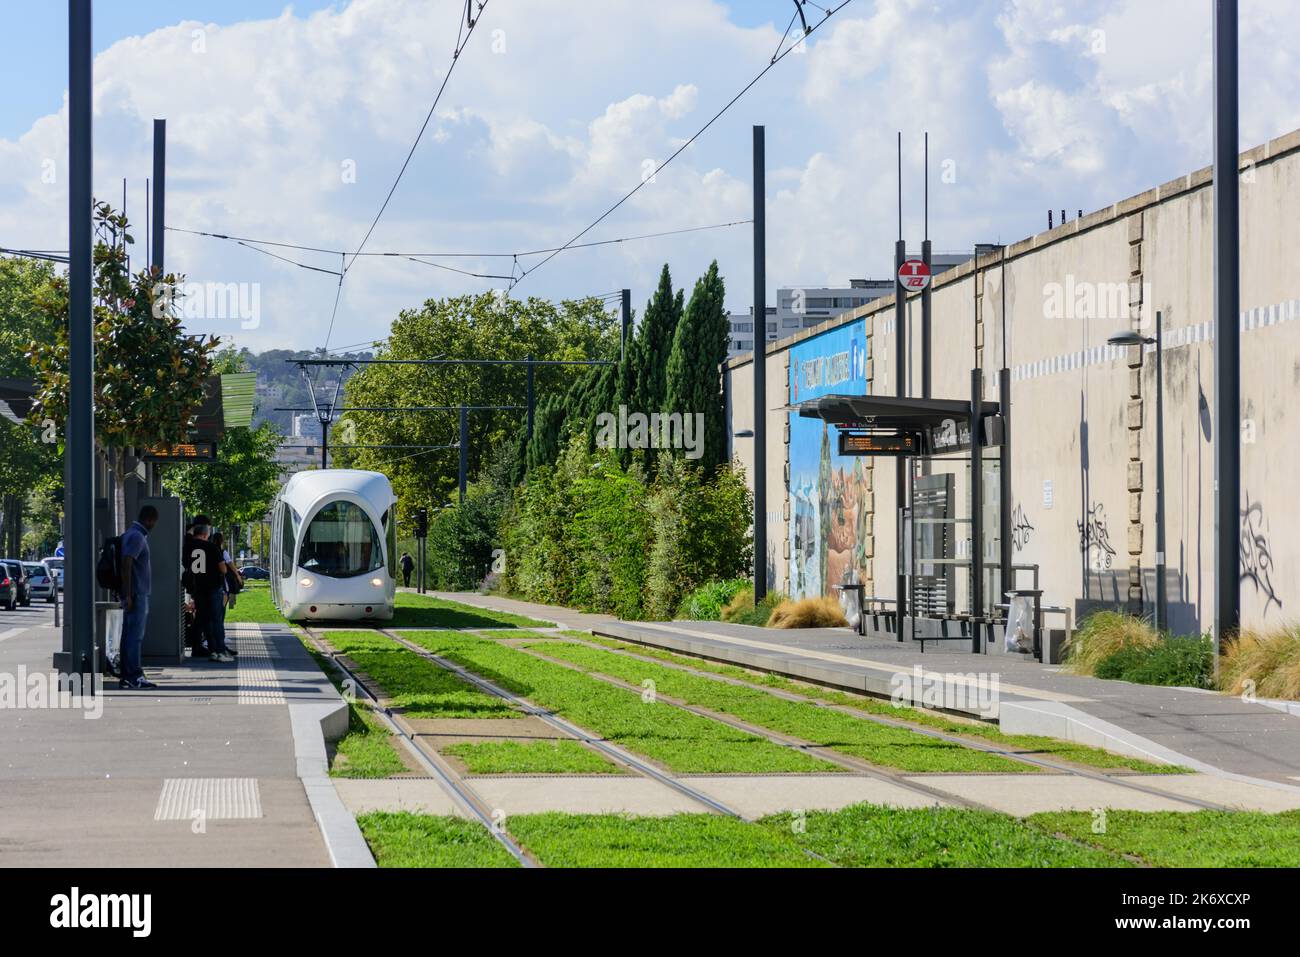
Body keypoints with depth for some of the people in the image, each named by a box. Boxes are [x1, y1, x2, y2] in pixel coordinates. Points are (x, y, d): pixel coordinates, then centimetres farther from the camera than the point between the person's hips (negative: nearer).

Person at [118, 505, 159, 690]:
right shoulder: (136, 537, -15)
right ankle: (134, 676, -10)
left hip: (138, 595, 10)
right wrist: (128, 595, -24)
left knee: (130, 635, 10)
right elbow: (126, 565, -22)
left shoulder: (130, 534, 17)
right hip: (136, 595, -10)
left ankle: (127, 678, 12)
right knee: (135, 635, -9)